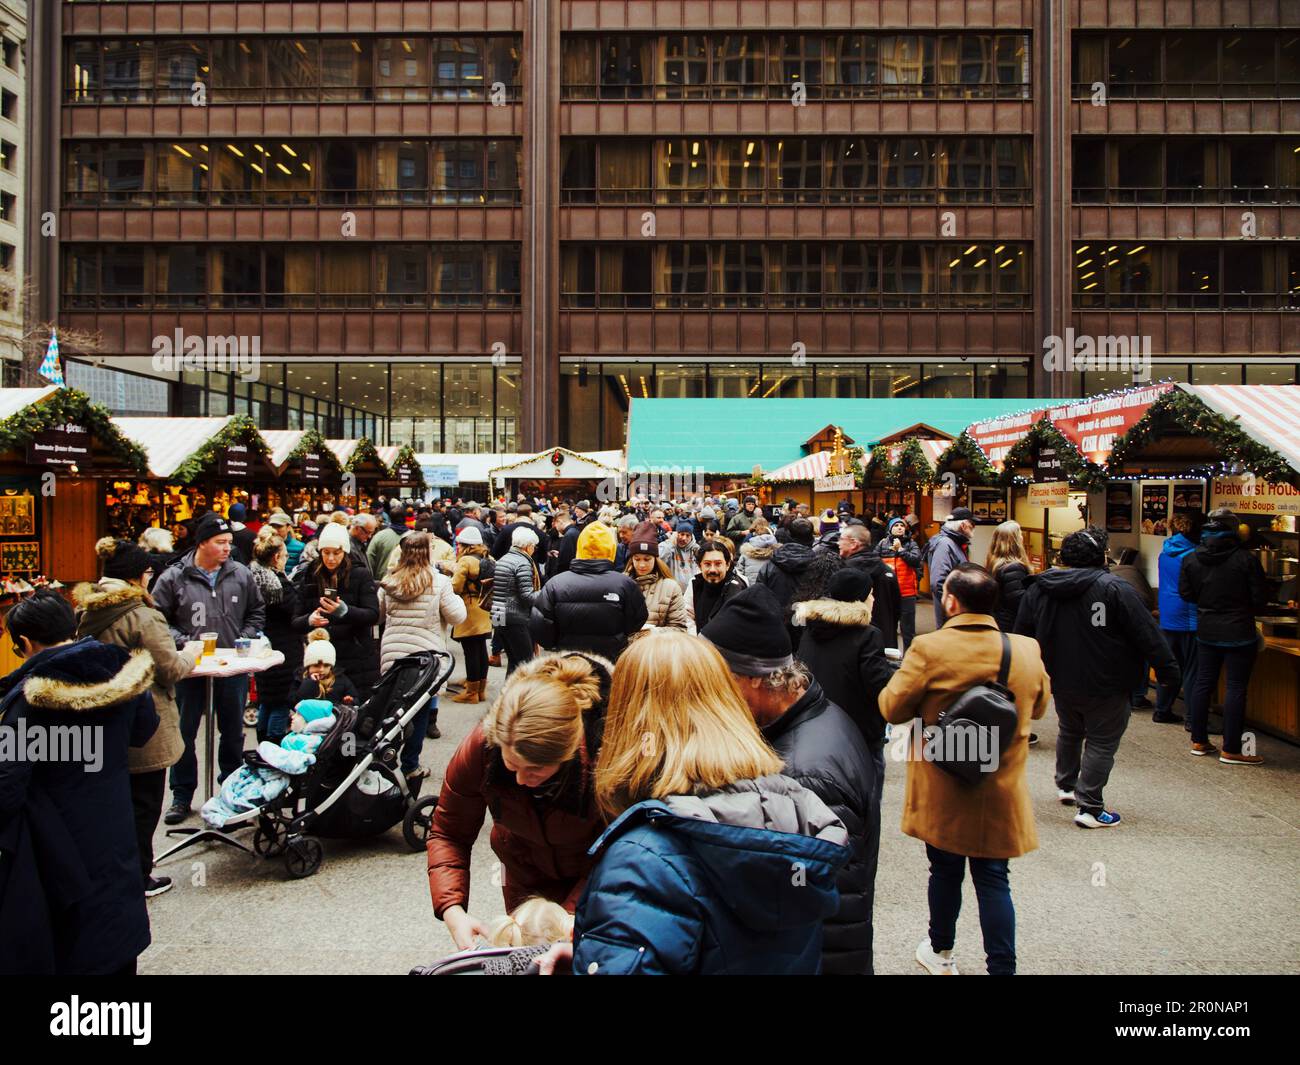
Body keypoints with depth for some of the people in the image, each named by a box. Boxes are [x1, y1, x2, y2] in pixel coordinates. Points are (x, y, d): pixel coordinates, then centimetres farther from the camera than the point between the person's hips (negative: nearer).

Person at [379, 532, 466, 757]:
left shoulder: (388, 582, 2)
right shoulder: (439, 582, -9)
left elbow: (378, 616, 14)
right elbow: (457, 617, -3)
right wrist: (455, 598, 14)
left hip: (391, 656, 3)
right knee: (419, 713, 7)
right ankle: (410, 767, 13)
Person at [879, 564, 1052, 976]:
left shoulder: (928, 649, -20)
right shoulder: (1027, 651, -7)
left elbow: (892, 708, -13)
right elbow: (1039, 706, 10)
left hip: (941, 791, -2)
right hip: (999, 793, 2)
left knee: (945, 871, 16)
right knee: (992, 879, 12)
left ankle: (940, 952, 36)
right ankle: (1002, 967, 16)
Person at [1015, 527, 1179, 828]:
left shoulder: (1037, 588, 0)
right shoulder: (1115, 588, -17)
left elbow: (1022, 634, 10)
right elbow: (1147, 634, -15)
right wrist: (1167, 669, -7)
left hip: (1062, 682, 6)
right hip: (1106, 686, -6)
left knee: (1070, 732, 26)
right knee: (1102, 743, 4)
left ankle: (1066, 786, 39)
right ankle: (1090, 808, 5)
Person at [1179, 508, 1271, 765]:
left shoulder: (1192, 558, -3)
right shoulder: (1246, 559, -15)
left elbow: (1185, 593, 4)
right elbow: (1260, 599, -9)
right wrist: (1242, 607, 12)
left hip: (1206, 631, 5)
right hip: (1239, 634, -4)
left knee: (1203, 683, 13)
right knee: (1236, 688, 2)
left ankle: (1198, 741, 21)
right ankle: (1231, 750, 8)